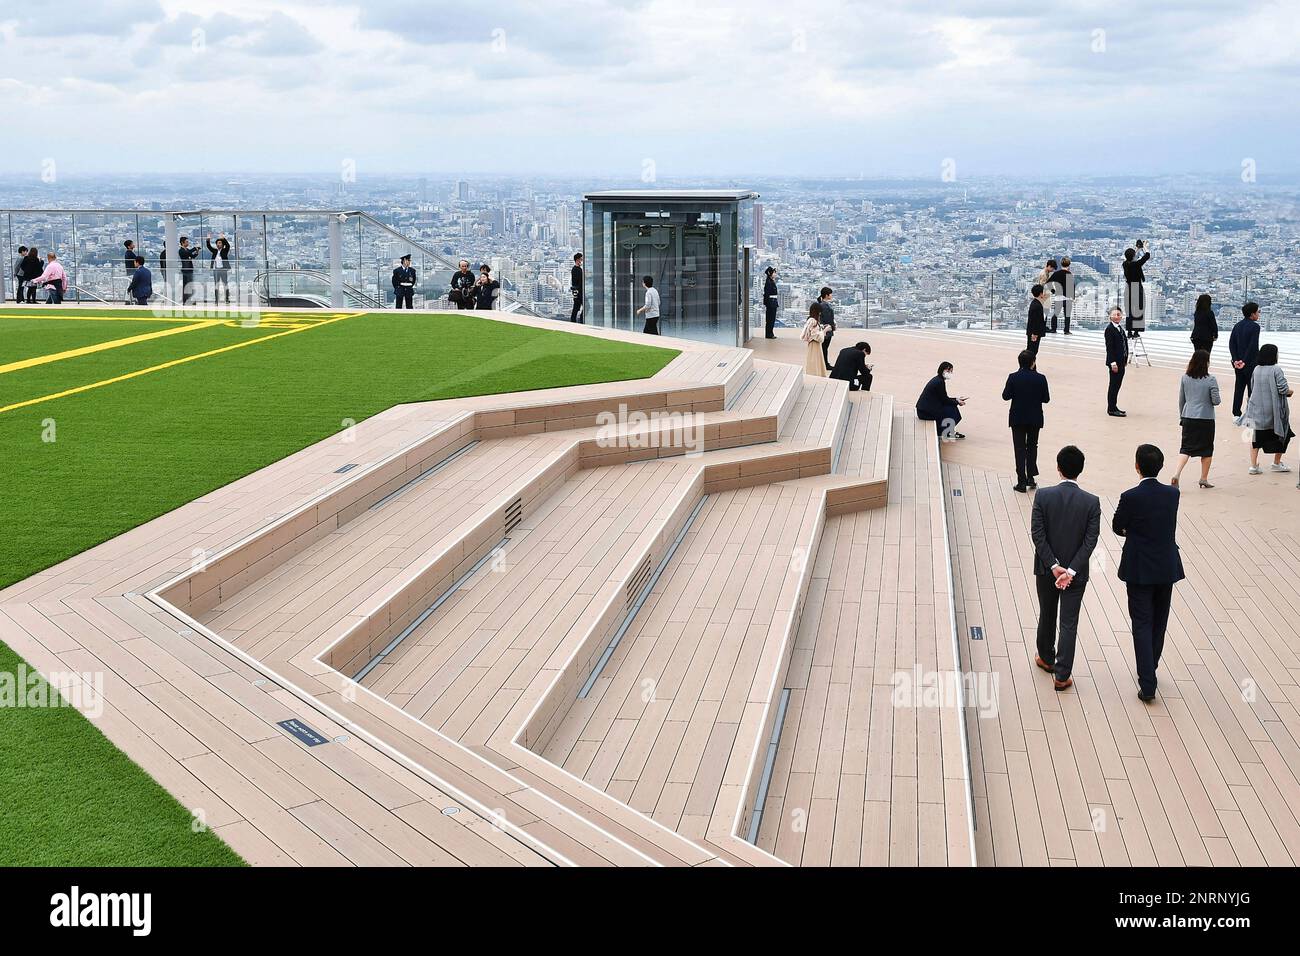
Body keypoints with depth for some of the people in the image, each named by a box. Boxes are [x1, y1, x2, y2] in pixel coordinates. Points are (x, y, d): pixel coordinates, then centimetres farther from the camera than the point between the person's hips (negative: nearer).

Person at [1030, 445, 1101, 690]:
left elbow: (1037, 534, -15)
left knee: (1047, 616, 21)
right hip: (1076, 572, -1)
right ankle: (1062, 675, 5)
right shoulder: (1092, 502, -12)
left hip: (1046, 569, 1)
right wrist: (1071, 571, -16)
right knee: (1069, 624, 5)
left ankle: (1046, 658, 40)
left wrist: (1053, 566, -12)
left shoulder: (1043, 496, -13)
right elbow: (1091, 541, -15)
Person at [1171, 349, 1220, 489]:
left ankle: (1177, 474, -15)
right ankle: (1204, 479, 18)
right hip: (1206, 419, -3)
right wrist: (1218, 399, 12)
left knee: (1185, 448, 5)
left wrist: (1182, 416, 19)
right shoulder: (1211, 380, -12)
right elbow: (1216, 401, -11)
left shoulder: (1185, 378, 0)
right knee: (1207, 449, 12)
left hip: (1188, 418, 3)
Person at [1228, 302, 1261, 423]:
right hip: (1251, 363, -6)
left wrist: (1236, 360, -4)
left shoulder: (1237, 326, 8)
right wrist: (1245, 361, -16)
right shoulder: (1254, 326, -13)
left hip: (1239, 363, 6)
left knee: (1239, 388, 10)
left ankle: (1236, 415, 11)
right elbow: (1253, 346, -19)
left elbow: (1231, 343, 2)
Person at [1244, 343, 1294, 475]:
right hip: (1273, 411, -4)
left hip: (1257, 410, 4)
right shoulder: (1276, 369, -14)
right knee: (1283, 435, 17)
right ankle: (1277, 463, 23)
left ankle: (1254, 465, 3)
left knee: (1256, 438, 11)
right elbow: (1283, 389, -18)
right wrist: (1290, 391, 5)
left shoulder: (1256, 369, 2)